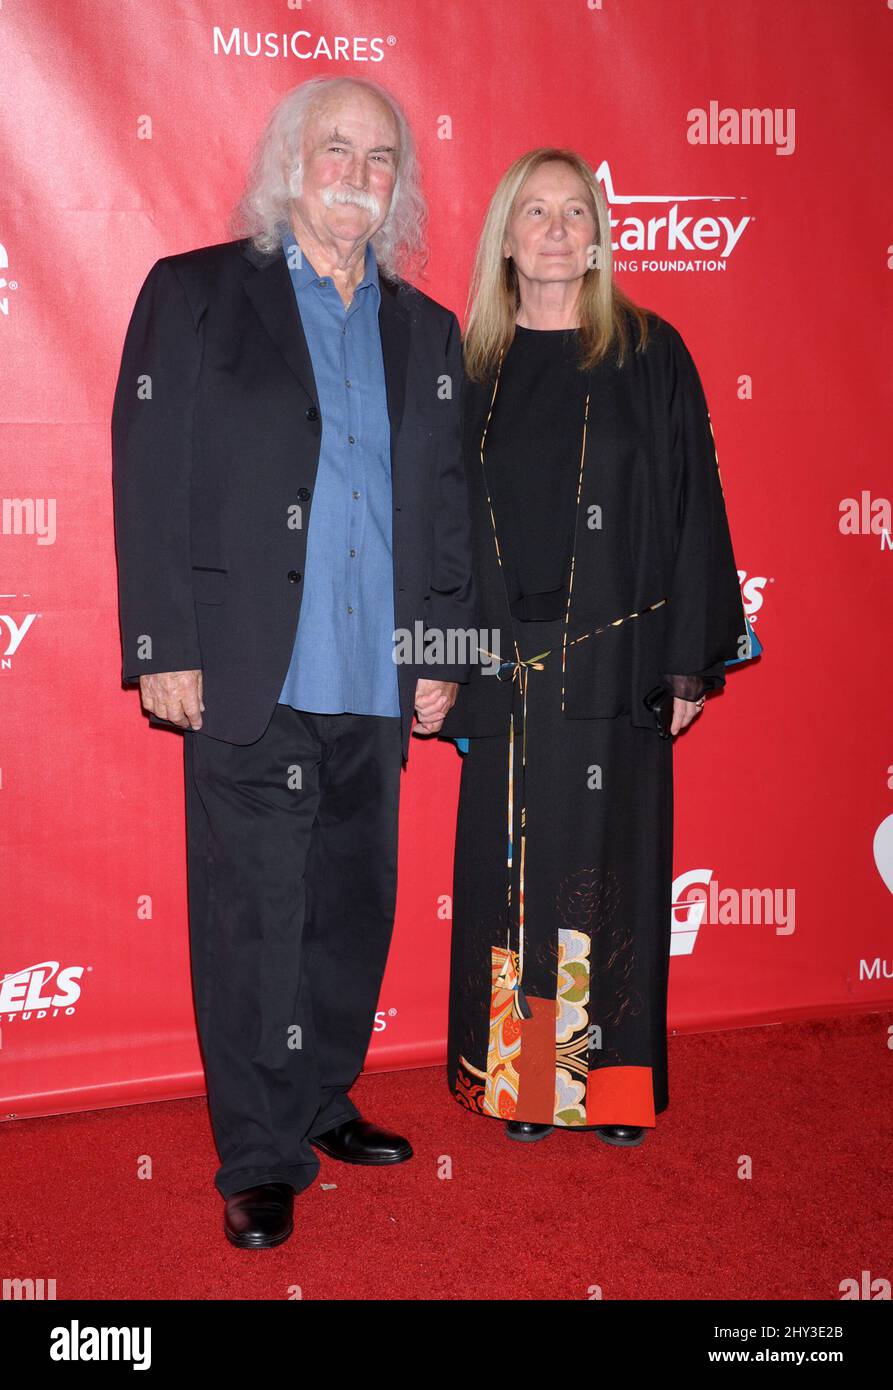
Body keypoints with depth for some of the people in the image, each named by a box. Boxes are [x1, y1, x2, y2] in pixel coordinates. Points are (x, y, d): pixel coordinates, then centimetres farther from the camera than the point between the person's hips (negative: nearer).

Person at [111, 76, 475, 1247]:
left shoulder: (428, 331, 14)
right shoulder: (194, 293, 3)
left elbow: (448, 506, 13)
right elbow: (149, 480, -3)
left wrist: (444, 652, 7)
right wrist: (163, 649, -9)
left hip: (376, 685, 4)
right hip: (248, 675, -4)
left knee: (354, 909, 14)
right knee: (253, 921, 2)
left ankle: (323, 1104, 33)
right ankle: (261, 1160, 16)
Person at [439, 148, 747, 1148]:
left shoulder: (649, 355, 2)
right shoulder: (472, 365, 8)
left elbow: (691, 508, 0)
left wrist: (690, 658, -5)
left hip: (614, 663, -2)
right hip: (505, 666, 2)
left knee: (609, 860, 5)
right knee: (512, 869, 6)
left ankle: (614, 1075, 20)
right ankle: (520, 1077, 20)